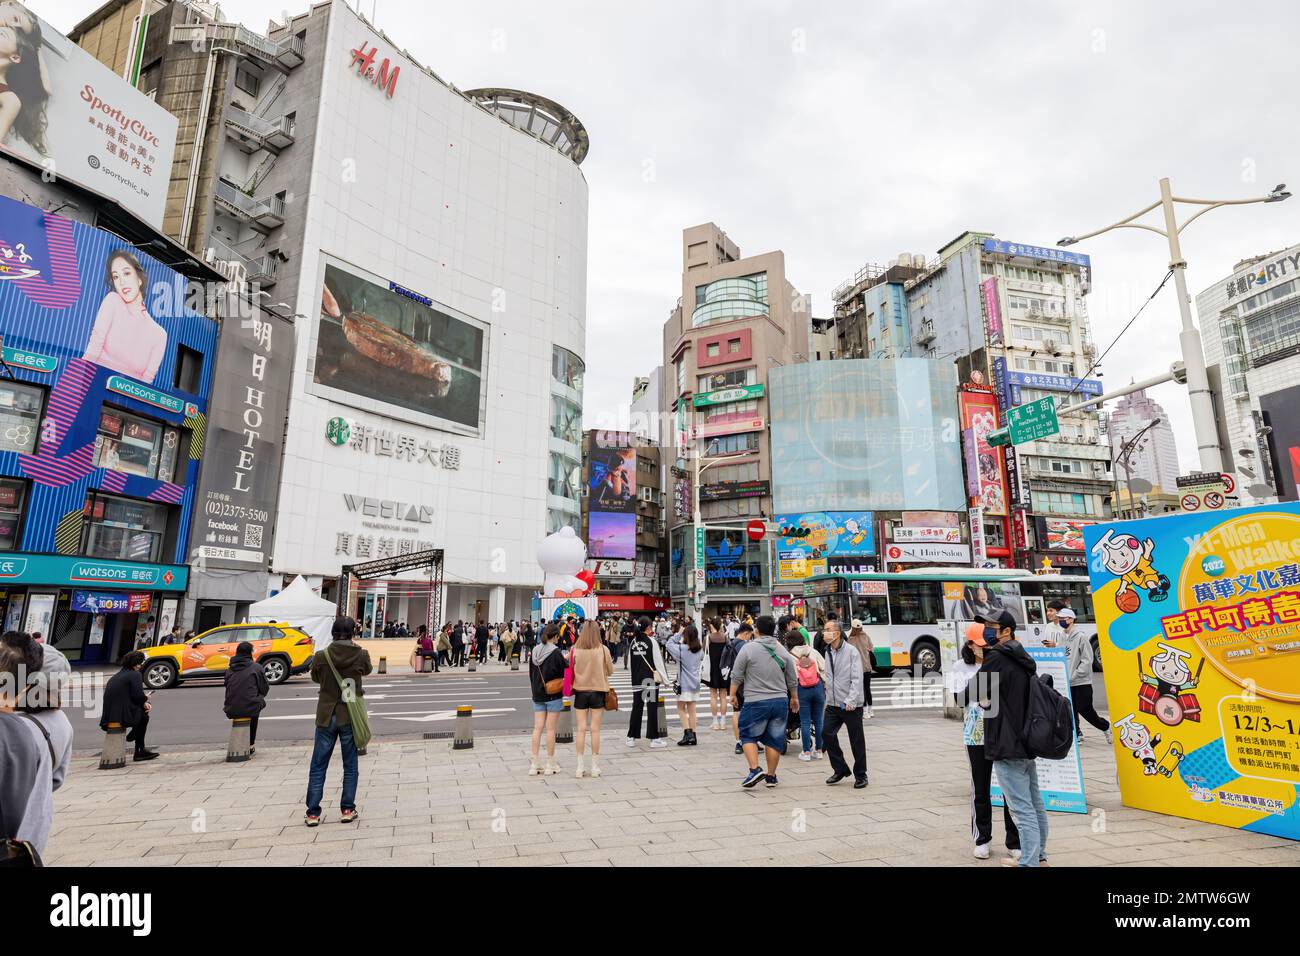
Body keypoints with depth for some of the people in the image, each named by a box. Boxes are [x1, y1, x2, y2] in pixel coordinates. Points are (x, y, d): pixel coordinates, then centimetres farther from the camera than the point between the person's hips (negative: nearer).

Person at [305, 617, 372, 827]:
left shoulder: (321, 657, -11)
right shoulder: (361, 655, -11)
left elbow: (315, 677, 9)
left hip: (326, 717, 0)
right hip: (350, 717, 0)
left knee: (318, 767, 11)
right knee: (350, 766, 12)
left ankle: (312, 813, 14)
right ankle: (347, 809, 16)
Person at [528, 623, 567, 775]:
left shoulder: (534, 651, 3)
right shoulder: (556, 653, -15)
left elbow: (531, 673, 12)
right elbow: (564, 672, -10)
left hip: (537, 695, 5)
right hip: (553, 695, -5)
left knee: (537, 728, 7)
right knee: (550, 729, 3)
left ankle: (534, 765, 9)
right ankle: (550, 765, 12)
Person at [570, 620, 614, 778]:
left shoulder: (575, 650, -8)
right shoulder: (603, 649, -9)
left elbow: (570, 671, 1)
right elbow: (610, 671, 1)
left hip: (580, 692, 1)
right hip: (598, 691, 0)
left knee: (581, 729, 7)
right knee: (595, 729, 7)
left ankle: (580, 768, 11)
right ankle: (595, 767, 14)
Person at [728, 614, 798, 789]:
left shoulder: (748, 648, -7)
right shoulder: (783, 651, 6)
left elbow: (736, 676, -5)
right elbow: (793, 680, 13)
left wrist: (733, 694, 6)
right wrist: (794, 698, 26)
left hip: (756, 702, -4)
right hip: (780, 701, 4)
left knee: (748, 736, 8)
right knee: (775, 740, 10)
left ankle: (755, 769, -7)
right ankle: (771, 776, 16)